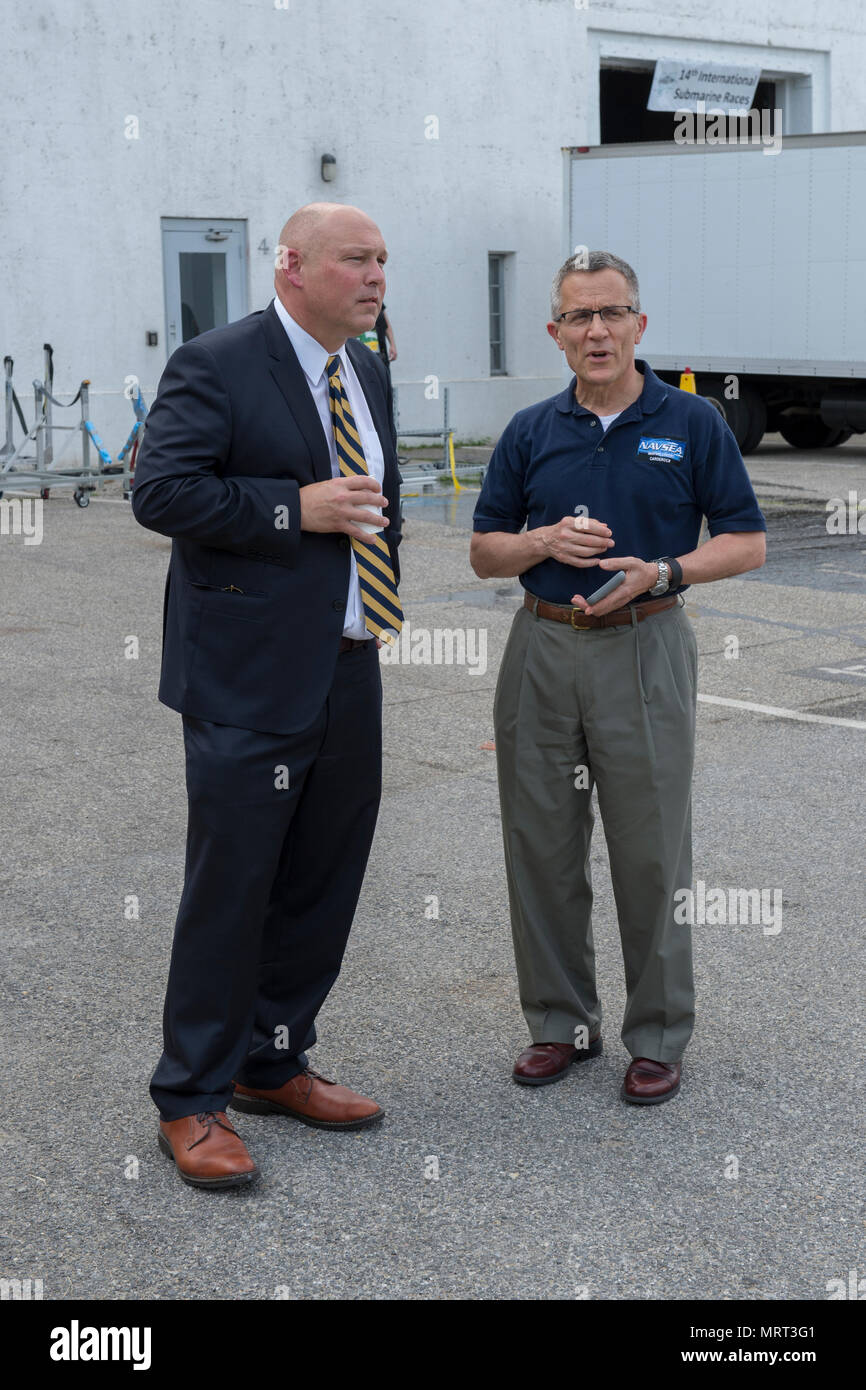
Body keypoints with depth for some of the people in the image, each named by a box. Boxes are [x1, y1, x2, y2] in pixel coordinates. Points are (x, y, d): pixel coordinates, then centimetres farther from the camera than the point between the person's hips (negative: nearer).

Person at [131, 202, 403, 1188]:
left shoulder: (368, 373, 15)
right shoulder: (215, 367, -10)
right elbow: (160, 492, -18)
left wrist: (386, 597, 13)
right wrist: (296, 508, -20)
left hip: (349, 677, 8)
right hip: (247, 680, -8)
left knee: (321, 885, 14)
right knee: (229, 891, -2)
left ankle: (272, 1064, 30)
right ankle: (191, 1104, 11)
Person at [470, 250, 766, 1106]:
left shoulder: (692, 424, 0)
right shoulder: (531, 432, 7)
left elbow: (747, 543, 0)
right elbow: (485, 552, 11)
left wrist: (663, 571, -16)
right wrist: (545, 541, -10)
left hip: (644, 650, -3)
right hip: (543, 650, 3)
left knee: (651, 855, 2)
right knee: (542, 850, 8)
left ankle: (658, 1036, 16)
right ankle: (561, 1022, 23)